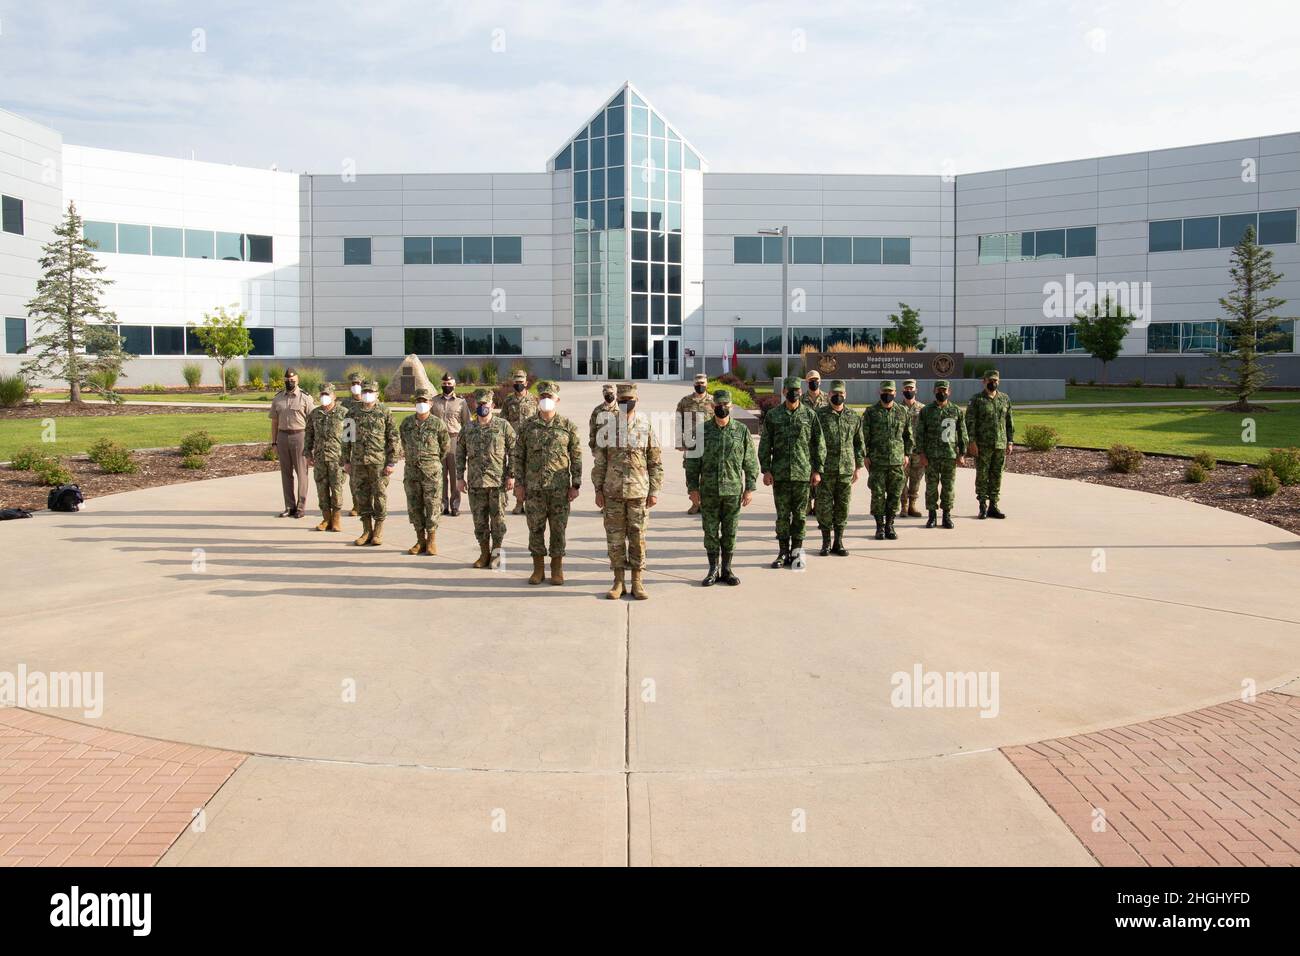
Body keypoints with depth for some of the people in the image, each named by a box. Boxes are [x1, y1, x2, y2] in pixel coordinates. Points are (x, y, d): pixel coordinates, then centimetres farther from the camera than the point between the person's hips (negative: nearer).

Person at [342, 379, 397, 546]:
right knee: (362, 497, 7)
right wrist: (346, 461, 10)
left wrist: (392, 462, -8)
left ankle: (378, 532, 9)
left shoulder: (384, 412, -1)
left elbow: (393, 438, -3)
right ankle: (367, 531, 17)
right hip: (359, 462, 4)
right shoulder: (354, 413, 10)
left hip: (379, 462, -4)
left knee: (380, 496, 0)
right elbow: (347, 438, 14)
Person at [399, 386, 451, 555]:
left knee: (432, 506, -2)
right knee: (414, 507, 7)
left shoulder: (437, 423, -3)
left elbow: (445, 446, 9)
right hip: (411, 470, 4)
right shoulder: (406, 422, 7)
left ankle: (432, 541, 7)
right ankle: (420, 540, 16)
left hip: (431, 471, -4)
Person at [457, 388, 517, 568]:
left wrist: (511, 475, -7)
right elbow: (460, 453, 14)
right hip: (475, 482, 3)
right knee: (479, 520, 8)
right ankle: (484, 553, 19)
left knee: (498, 519, 1)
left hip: (498, 481, -3)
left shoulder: (503, 426, -1)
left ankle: (496, 553, 13)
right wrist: (460, 477, 8)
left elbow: (514, 451, -1)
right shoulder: (468, 429, 8)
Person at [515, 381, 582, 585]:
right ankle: (538, 569, 17)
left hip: (560, 488, -1)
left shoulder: (568, 426, 2)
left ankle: (557, 569, 15)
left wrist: (576, 485, -3)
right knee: (535, 528, 5)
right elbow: (519, 457, 8)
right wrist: (518, 484, 2)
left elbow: (576, 458, 3)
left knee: (558, 528, 4)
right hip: (533, 487, 1)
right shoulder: (528, 426, 6)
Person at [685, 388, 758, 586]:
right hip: (708, 492, 0)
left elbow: (751, 462, 3)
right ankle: (713, 570, 16)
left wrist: (750, 488, -2)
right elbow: (692, 461, 3)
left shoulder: (741, 431, 2)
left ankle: (726, 570, 17)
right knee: (710, 532, 5)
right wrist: (693, 488, -2)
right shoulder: (702, 430, 1)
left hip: (733, 491, 0)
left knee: (730, 533, 6)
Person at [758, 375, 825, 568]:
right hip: (779, 473, 1)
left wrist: (817, 470, 0)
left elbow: (819, 444, 5)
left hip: (803, 473, 0)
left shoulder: (810, 415, 4)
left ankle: (797, 551, 14)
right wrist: (766, 470, -2)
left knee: (800, 514, 5)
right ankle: (784, 552, 13)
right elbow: (765, 444, 5)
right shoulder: (772, 415, 4)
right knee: (782, 515, 5)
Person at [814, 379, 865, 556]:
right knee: (824, 506, 1)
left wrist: (859, 466, 9)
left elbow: (859, 443, 14)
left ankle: (838, 542, 16)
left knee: (843, 506, 6)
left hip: (846, 469, 3)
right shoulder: (819, 415, -1)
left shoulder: (854, 417, 9)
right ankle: (826, 542, 11)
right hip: (825, 469, -2)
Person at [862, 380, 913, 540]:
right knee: (878, 495, 0)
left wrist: (907, 453, 7)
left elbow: (908, 435, 14)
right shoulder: (871, 412, 1)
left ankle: (889, 525, 15)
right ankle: (880, 526, 10)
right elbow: (865, 436, 1)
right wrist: (866, 456, -5)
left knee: (895, 494, 5)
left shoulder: (903, 412, 8)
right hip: (877, 461, -2)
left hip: (897, 461, 2)